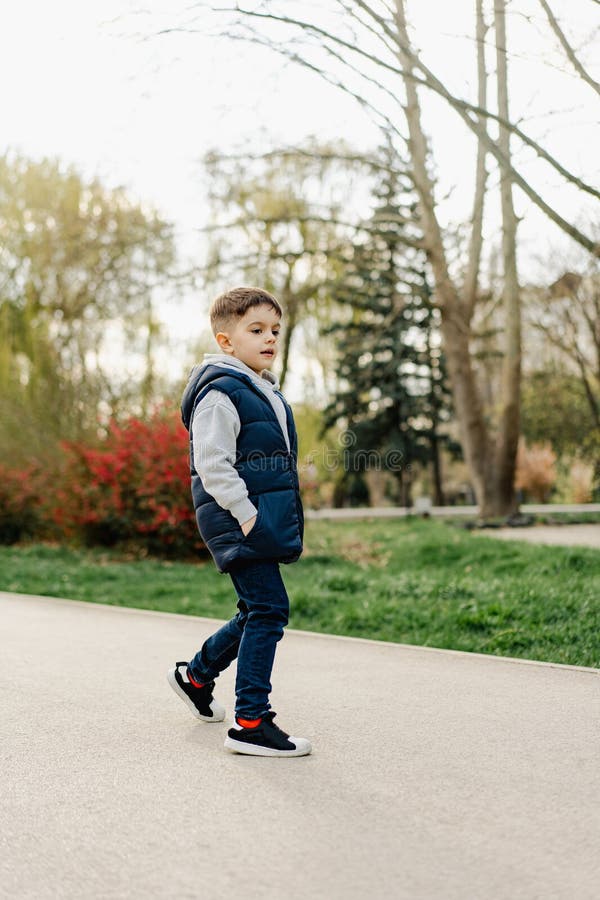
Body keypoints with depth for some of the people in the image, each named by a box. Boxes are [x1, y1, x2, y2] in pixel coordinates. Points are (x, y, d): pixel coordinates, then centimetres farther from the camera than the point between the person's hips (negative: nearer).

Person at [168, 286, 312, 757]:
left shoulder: (267, 391, 19)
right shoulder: (220, 392, -12)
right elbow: (212, 464, -19)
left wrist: (285, 518, 23)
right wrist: (245, 514, -22)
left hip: (264, 520, 10)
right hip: (238, 520, -10)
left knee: (257, 612, 18)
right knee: (269, 609, -13)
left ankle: (197, 675, 39)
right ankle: (251, 722, -7)